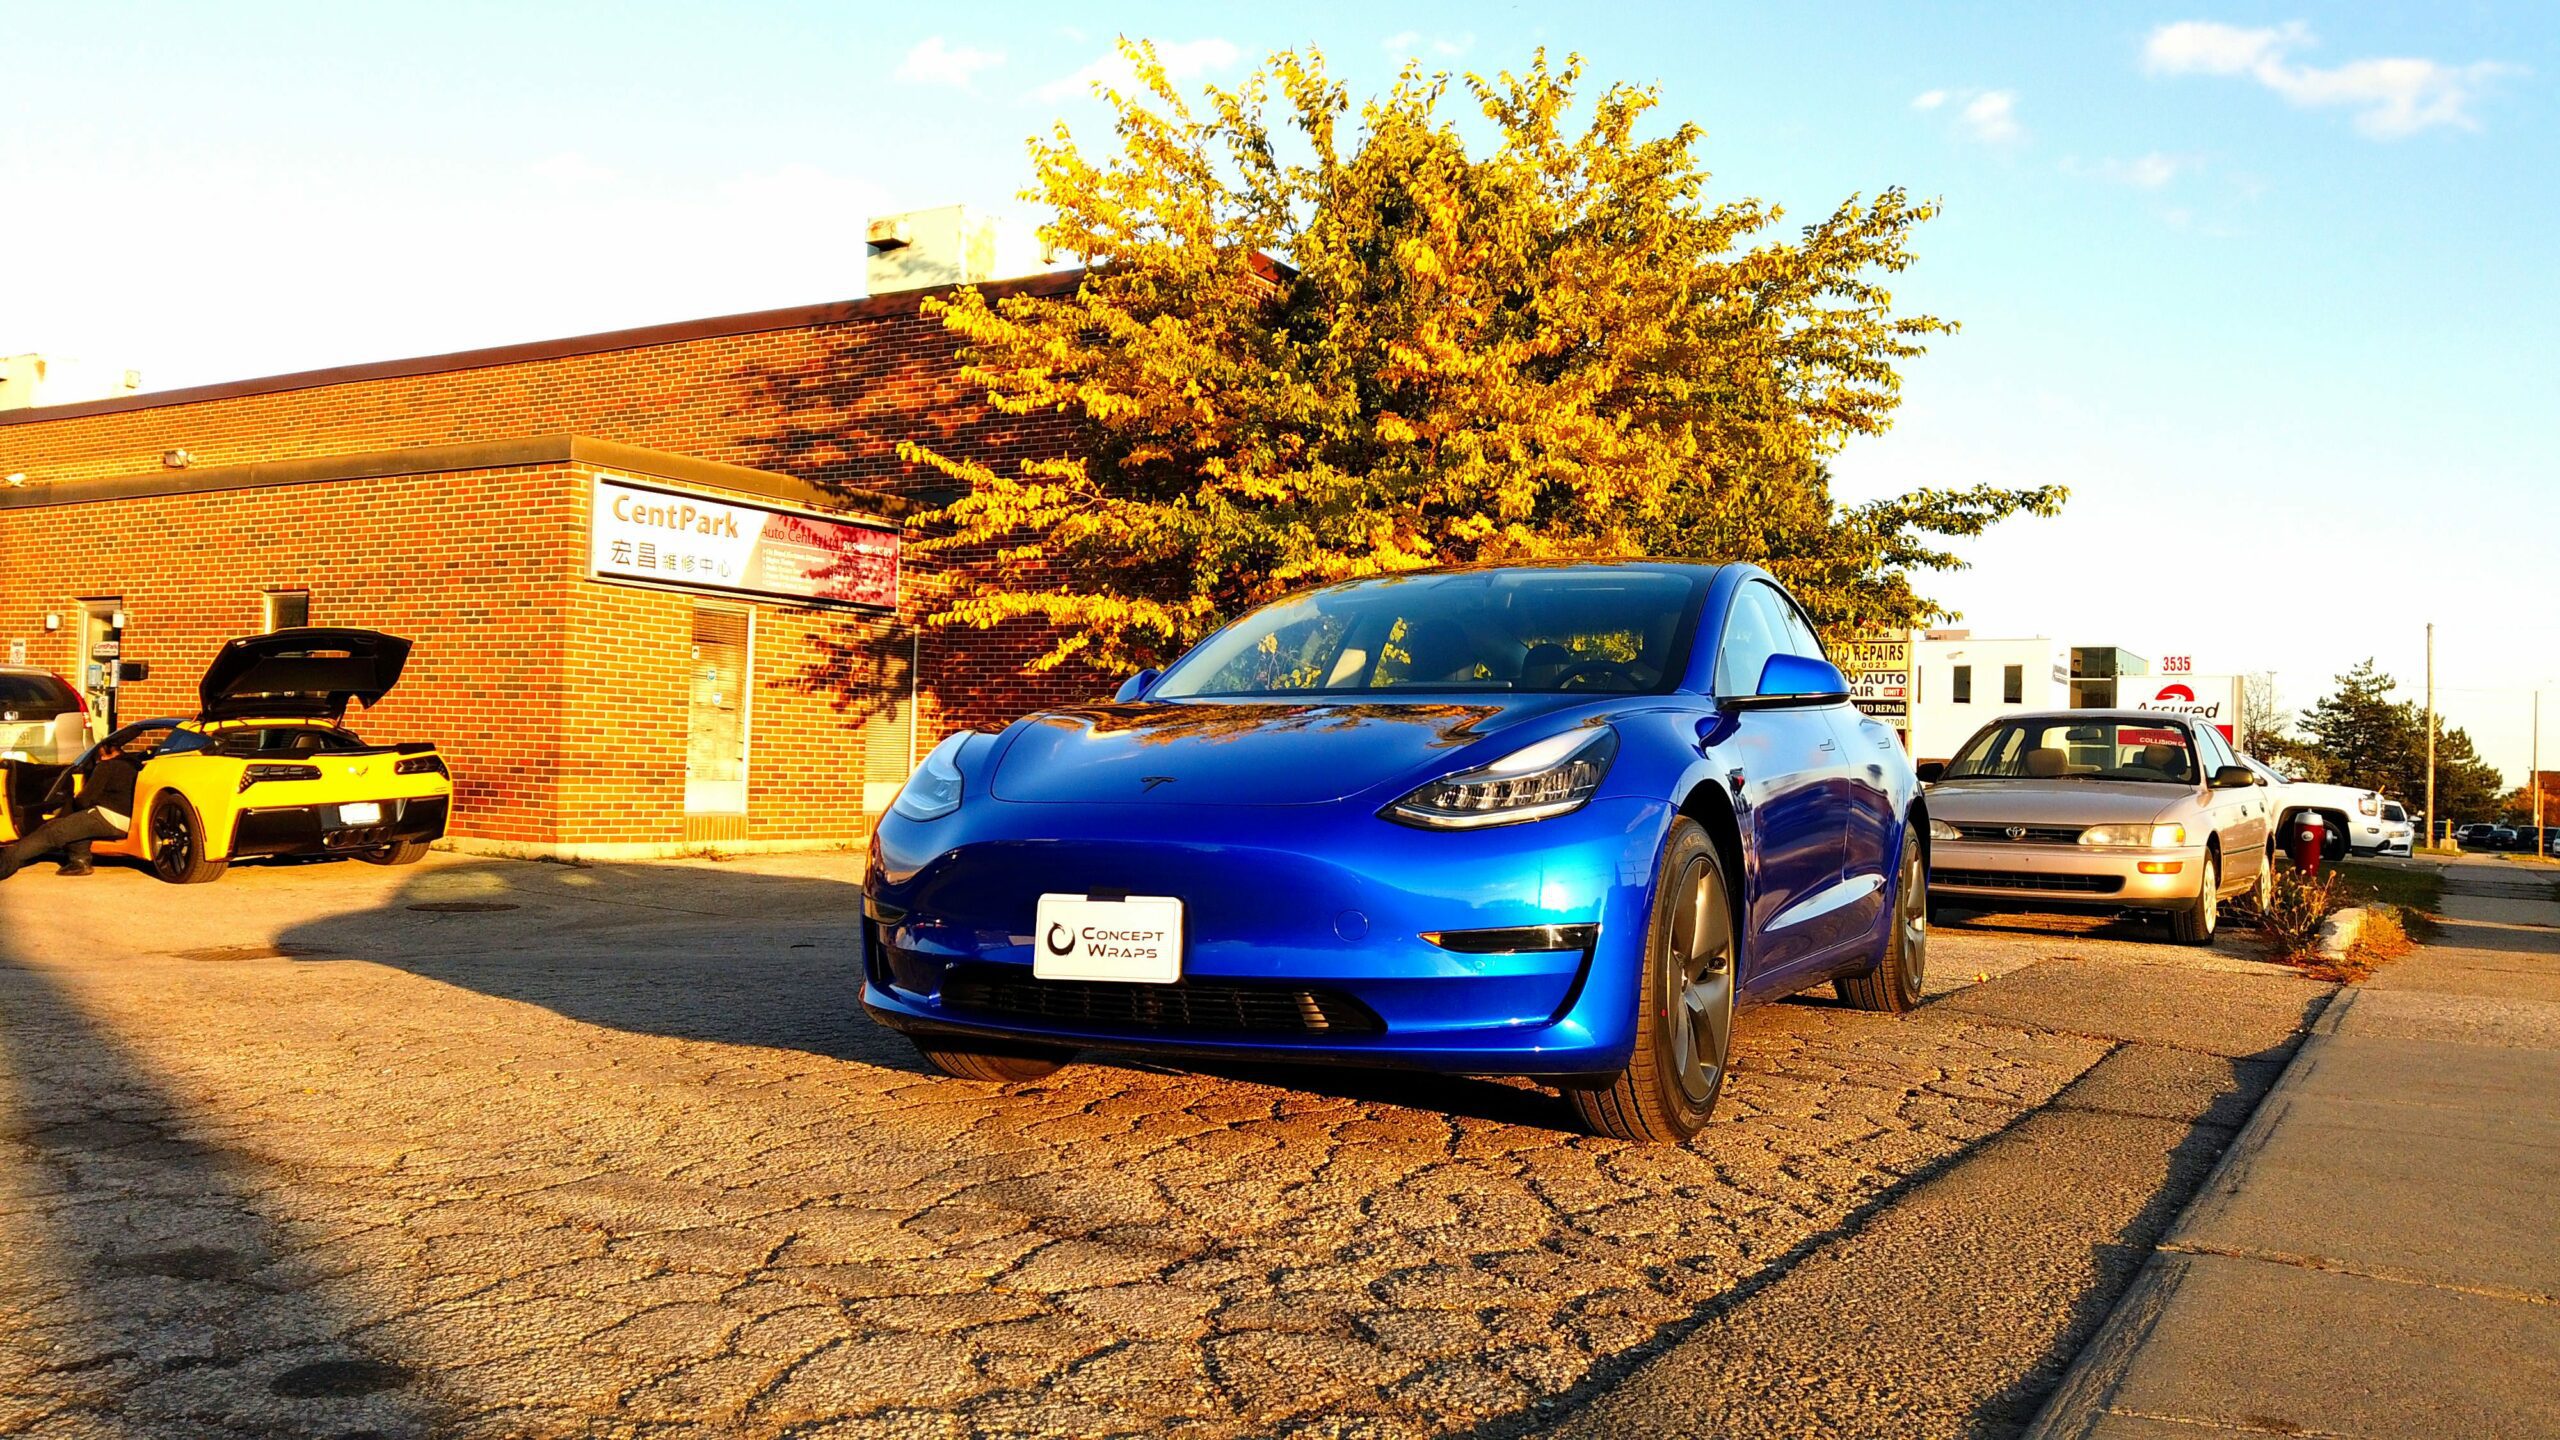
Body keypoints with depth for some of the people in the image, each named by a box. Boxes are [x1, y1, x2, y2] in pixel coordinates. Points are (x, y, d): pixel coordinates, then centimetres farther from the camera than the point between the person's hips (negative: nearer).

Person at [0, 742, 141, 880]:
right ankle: (80, 861, 10)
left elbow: (84, 800, -1)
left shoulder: (106, 766, 2)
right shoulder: (133, 765, 25)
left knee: (52, 831, -5)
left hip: (110, 817, -8)